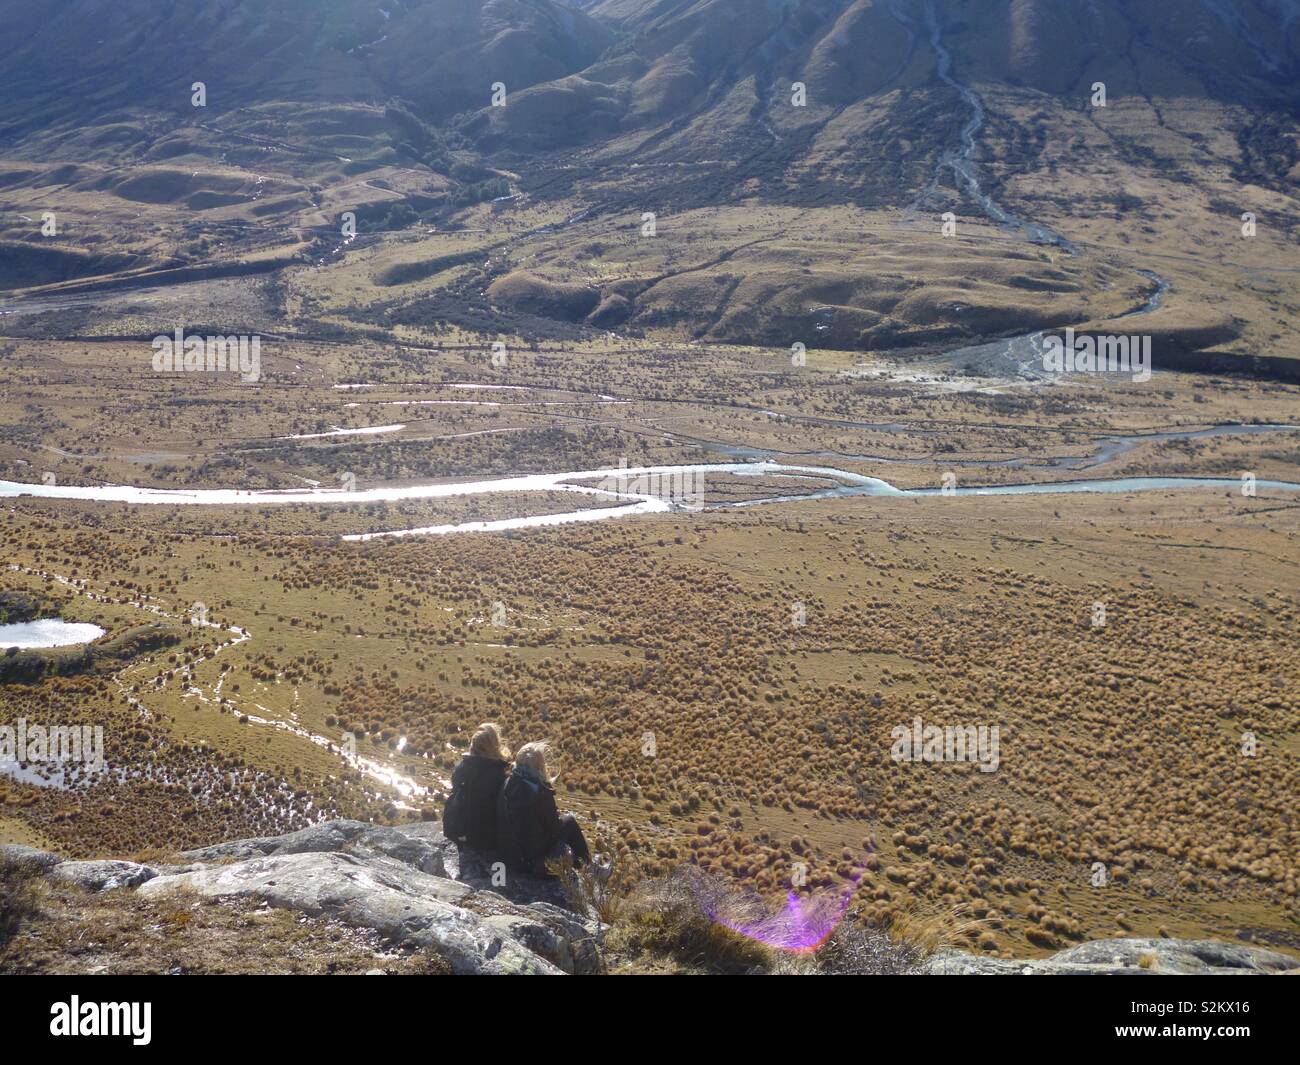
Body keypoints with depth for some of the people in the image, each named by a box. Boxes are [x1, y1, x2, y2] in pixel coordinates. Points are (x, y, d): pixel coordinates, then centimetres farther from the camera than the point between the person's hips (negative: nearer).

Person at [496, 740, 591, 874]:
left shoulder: (507, 784, -5)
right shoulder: (541, 792, -25)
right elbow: (555, 828, -13)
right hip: (534, 857, -7)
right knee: (569, 820, 12)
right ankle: (587, 864, 27)